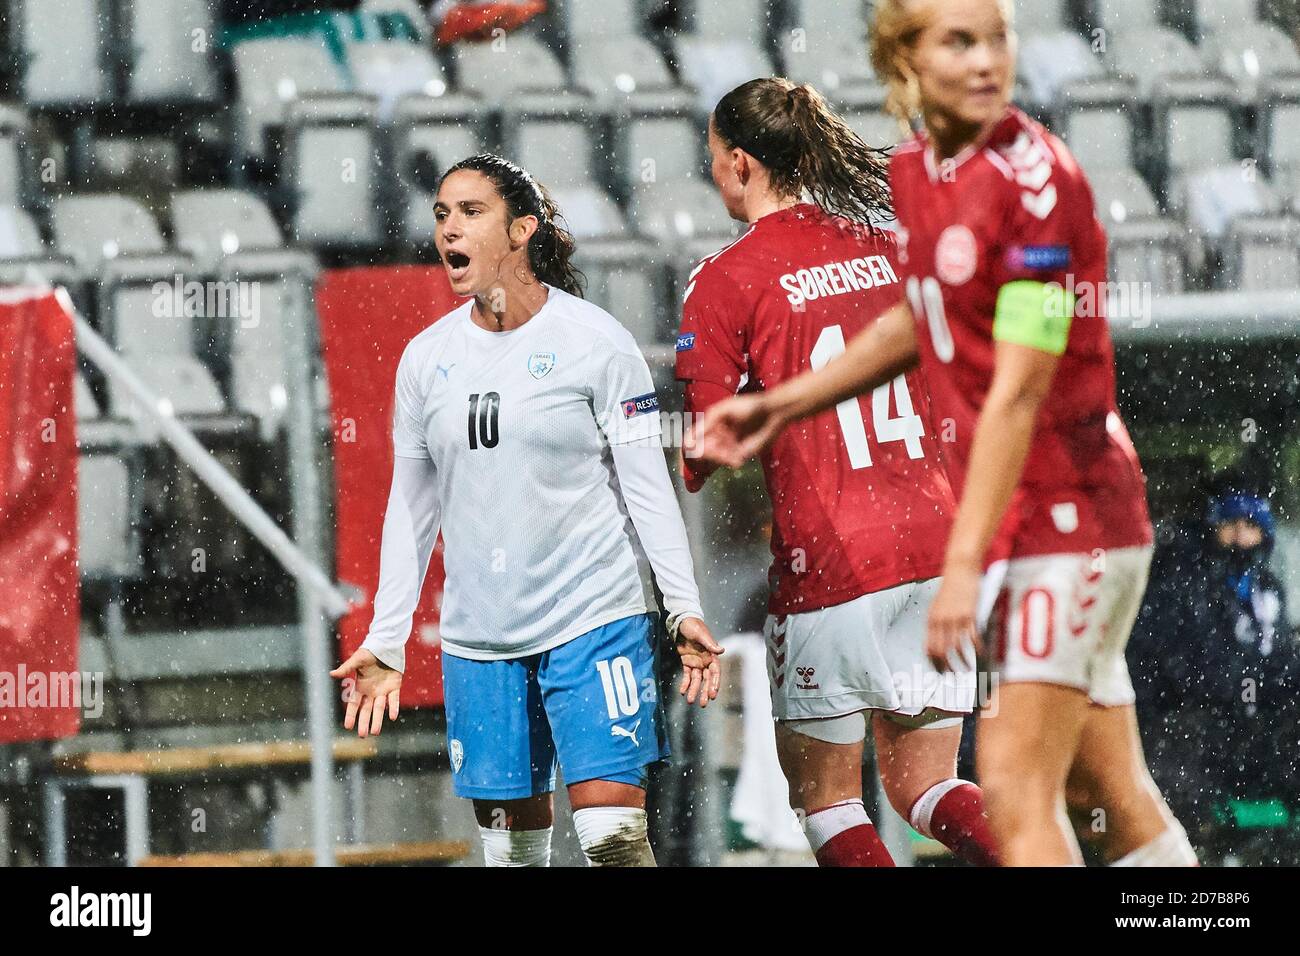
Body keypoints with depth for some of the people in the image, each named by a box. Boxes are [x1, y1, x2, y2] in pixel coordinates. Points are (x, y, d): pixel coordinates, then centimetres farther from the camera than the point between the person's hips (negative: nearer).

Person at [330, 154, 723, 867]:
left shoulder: (594, 341, -4)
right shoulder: (424, 359, 7)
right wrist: (384, 646, 12)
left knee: (612, 831, -13)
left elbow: (648, 486, -2)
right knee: (510, 839, 4)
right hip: (478, 640, 4)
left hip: (593, 621, -4)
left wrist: (684, 609, -9)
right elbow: (410, 512, 14)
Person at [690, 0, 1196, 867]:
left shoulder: (1036, 180, -17)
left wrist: (965, 562, -20)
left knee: (1016, 788, -12)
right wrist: (782, 405, 20)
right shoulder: (915, 174, 7)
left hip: (1068, 514, -8)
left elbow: (1017, 394, -19)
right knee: (1116, 797, 10)